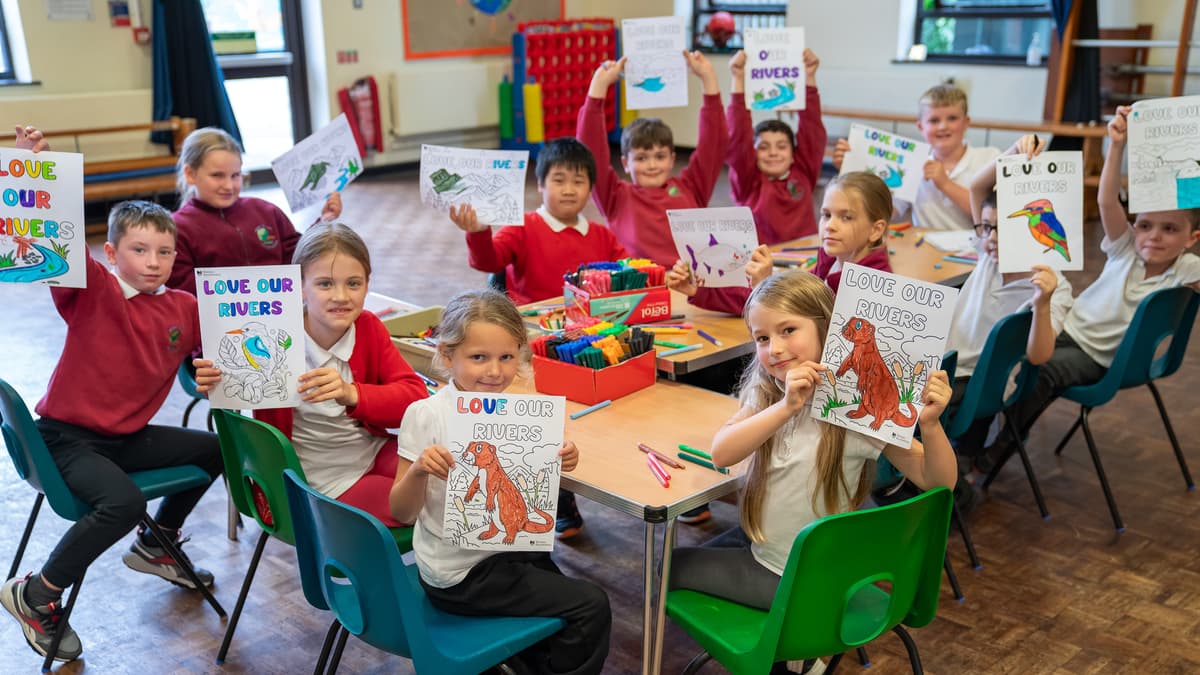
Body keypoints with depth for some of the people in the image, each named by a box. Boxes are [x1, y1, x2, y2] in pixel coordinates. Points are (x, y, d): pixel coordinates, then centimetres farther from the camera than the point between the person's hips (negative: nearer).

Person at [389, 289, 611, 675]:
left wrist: (557, 465, -10)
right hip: (460, 573, -6)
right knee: (592, 606, -6)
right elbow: (402, 512, -14)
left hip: (512, 549, 6)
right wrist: (419, 470, -33)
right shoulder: (426, 415, -18)